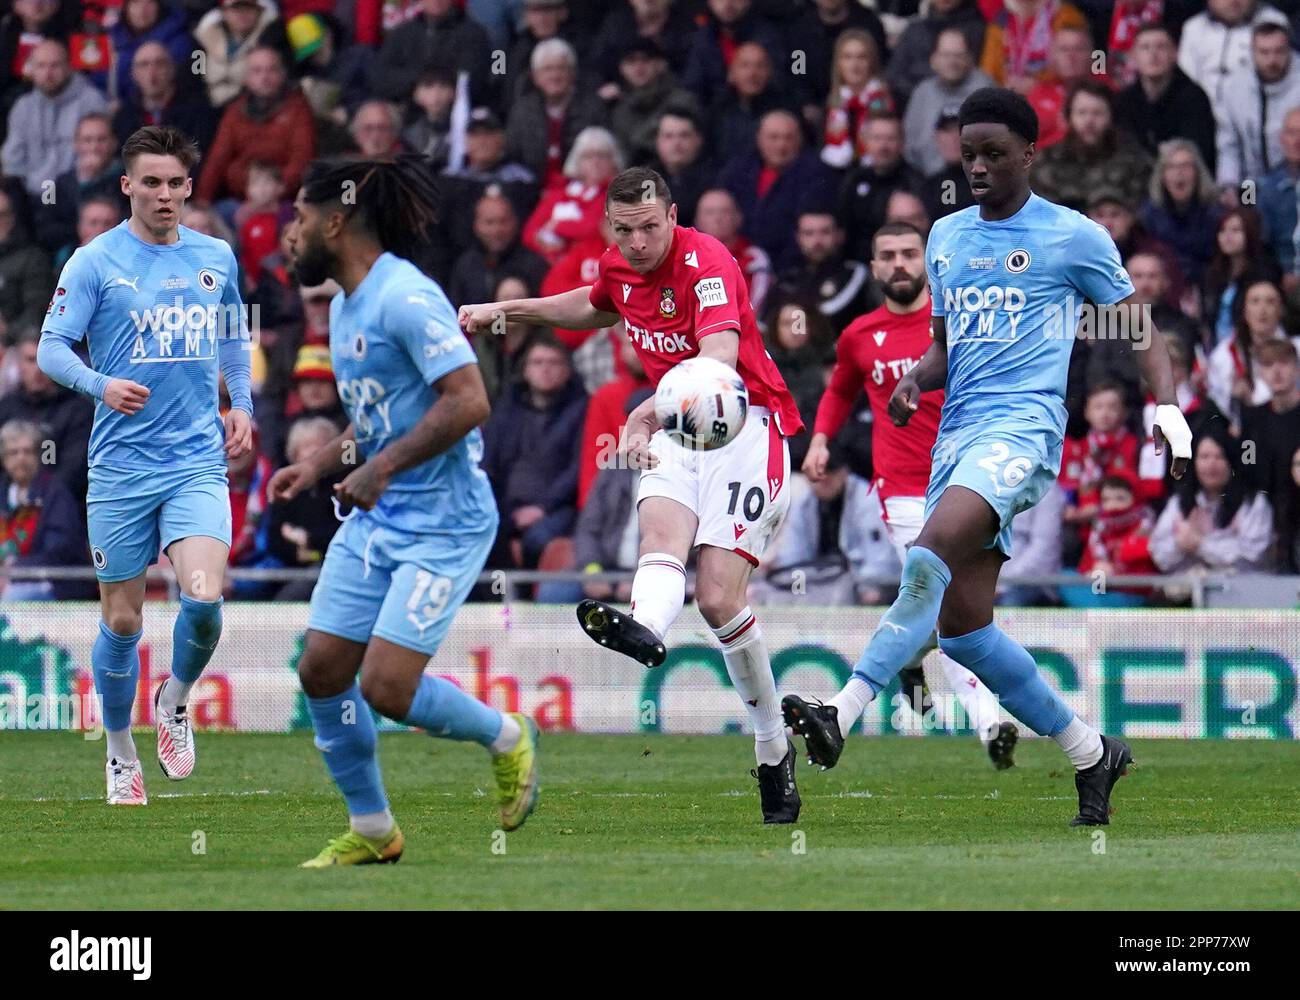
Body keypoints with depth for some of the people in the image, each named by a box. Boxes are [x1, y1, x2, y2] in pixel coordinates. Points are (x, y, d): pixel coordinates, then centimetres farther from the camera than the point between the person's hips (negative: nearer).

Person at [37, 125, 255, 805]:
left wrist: (241, 404, 11)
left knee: (204, 598, -18)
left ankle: (176, 700, 12)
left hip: (198, 462, 2)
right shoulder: (95, 262, -2)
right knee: (121, 620, 4)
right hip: (121, 464, -2)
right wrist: (101, 385, -23)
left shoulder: (217, 258, 9)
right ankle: (120, 751, 24)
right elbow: (50, 348, -5)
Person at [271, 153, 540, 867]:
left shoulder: (405, 297, -18)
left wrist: (380, 468, -22)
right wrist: (319, 465, 10)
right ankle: (370, 831, 17)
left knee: (386, 688, -14)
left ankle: (507, 739, 14)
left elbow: (468, 401, -25)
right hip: (375, 520, 9)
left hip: (443, 521, -9)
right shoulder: (344, 305, 13)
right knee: (321, 672, 3)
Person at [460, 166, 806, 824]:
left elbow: (720, 359, -37)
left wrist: (649, 411, -52)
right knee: (661, 525, -29)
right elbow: (597, 307, 33)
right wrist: (508, 311, 31)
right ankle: (643, 629, -61)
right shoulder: (619, 265, 6)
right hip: (677, 429, 6)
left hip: (742, 421, -6)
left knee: (718, 597, -16)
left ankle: (773, 749, -2)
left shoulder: (705, 263, -19)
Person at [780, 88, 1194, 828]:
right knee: (963, 624, 2)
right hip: (957, 433, 7)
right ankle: (1091, 753, 16)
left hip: (1023, 426, -7)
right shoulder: (946, 238, 19)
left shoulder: (1074, 238, 2)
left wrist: (1168, 408, -10)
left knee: (932, 553, -30)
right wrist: (915, 382, 5)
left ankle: (843, 715, -39)